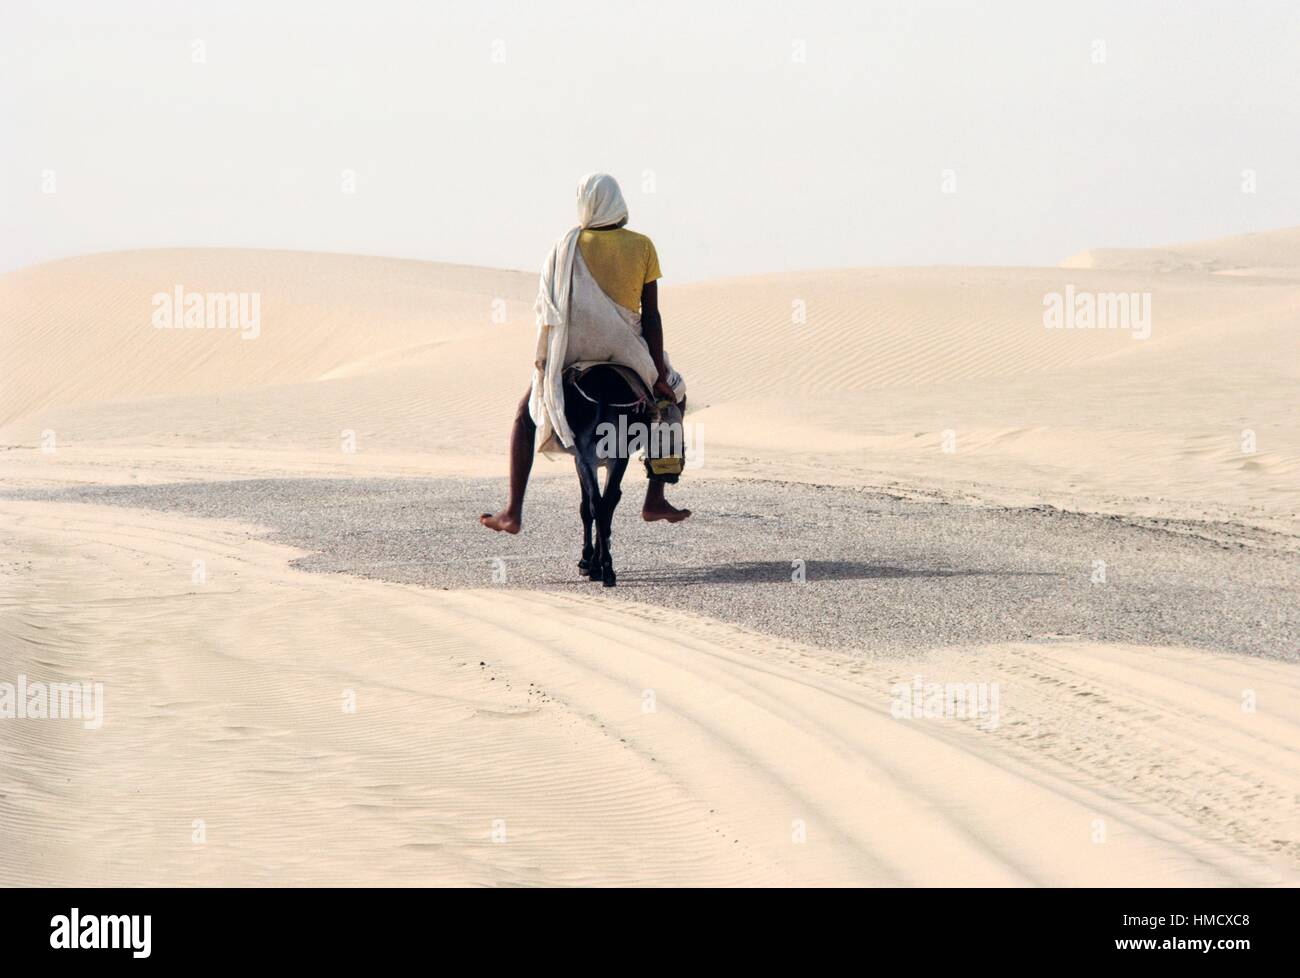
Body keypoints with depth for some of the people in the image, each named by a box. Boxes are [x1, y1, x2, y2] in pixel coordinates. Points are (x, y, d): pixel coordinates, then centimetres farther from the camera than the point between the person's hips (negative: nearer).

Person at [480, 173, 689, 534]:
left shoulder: (567, 246, -4)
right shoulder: (642, 246, -3)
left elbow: (549, 309, -5)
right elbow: (651, 314, -3)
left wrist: (543, 359, 5)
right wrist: (658, 373, 0)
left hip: (574, 354, 0)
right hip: (628, 353, 0)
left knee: (526, 414, 24)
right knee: (674, 397, 29)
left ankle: (514, 512, 15)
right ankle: (655, 500, 21)